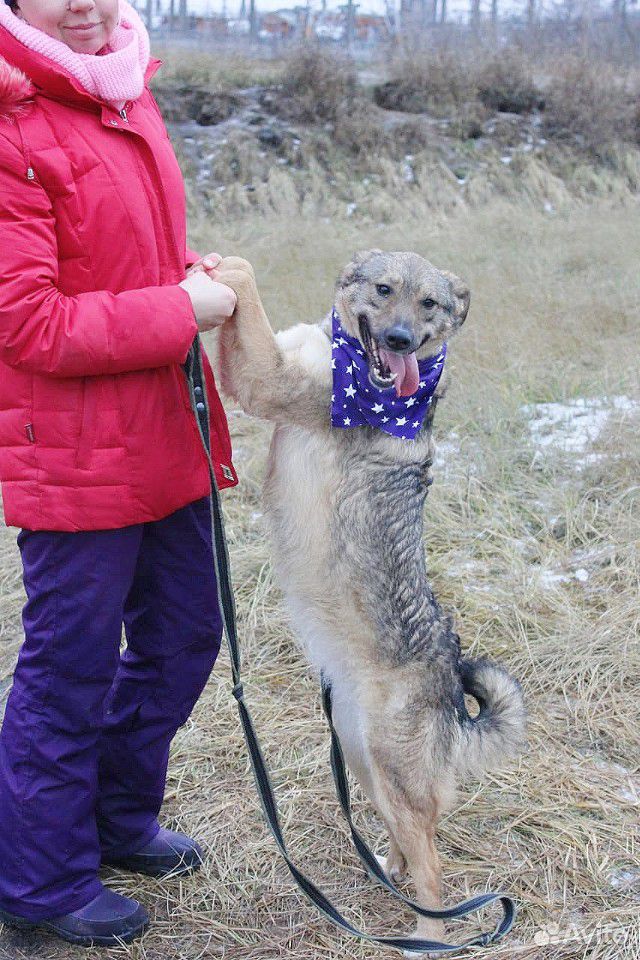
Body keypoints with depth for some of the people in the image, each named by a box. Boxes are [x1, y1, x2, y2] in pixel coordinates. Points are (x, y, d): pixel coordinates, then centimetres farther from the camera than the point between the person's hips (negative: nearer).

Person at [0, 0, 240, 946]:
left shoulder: (126, 95, 10)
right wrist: (180, 310, -17)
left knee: (182, 638, 20)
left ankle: (117, 821, 42)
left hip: (168, 441, 9)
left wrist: (196, 269, 2)